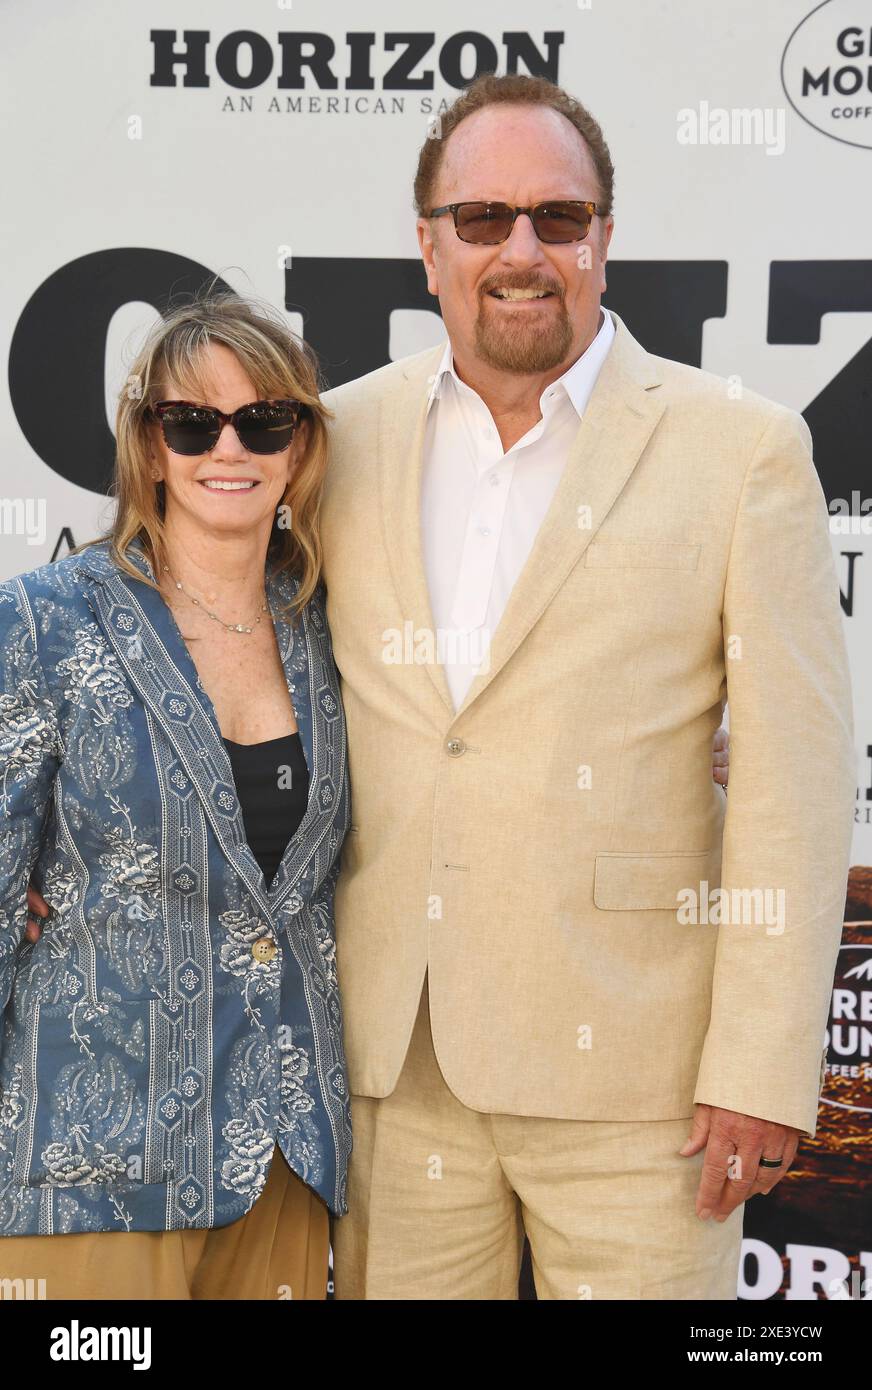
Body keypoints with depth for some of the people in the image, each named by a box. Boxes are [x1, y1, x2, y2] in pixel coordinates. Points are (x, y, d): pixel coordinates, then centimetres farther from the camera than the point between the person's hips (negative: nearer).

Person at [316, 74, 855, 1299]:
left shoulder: (744, 449, -3)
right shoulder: (342, 437, 7)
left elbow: (795, 781, -6)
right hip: (393, 1059, 3)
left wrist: (763, 1068, -11)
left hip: (627, 1059, -3)